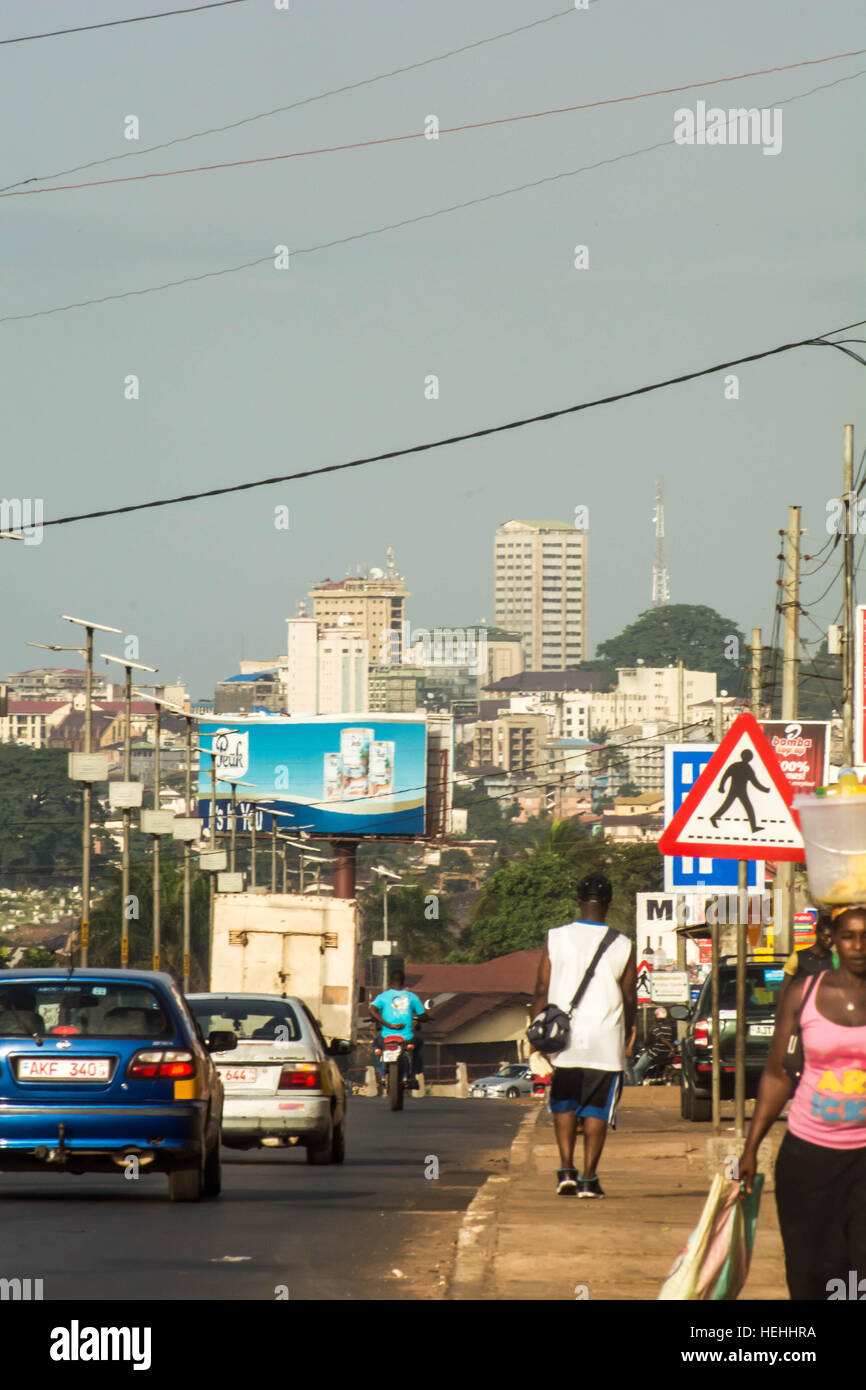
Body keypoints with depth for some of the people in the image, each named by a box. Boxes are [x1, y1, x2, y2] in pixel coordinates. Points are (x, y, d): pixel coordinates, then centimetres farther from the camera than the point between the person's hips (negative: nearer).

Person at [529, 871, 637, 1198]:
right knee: (596, 1110, 6)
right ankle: (588, 1177, 3)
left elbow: (542, 991, -2)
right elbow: (630, 999, 4)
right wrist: (627, 1036, 19)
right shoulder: (622, 946, -3)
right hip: (606, 1043, -1)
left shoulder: (556, 939, -3)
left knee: (564, 1104, 16)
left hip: (564, 1040, 1)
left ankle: (566, 1169, 3)